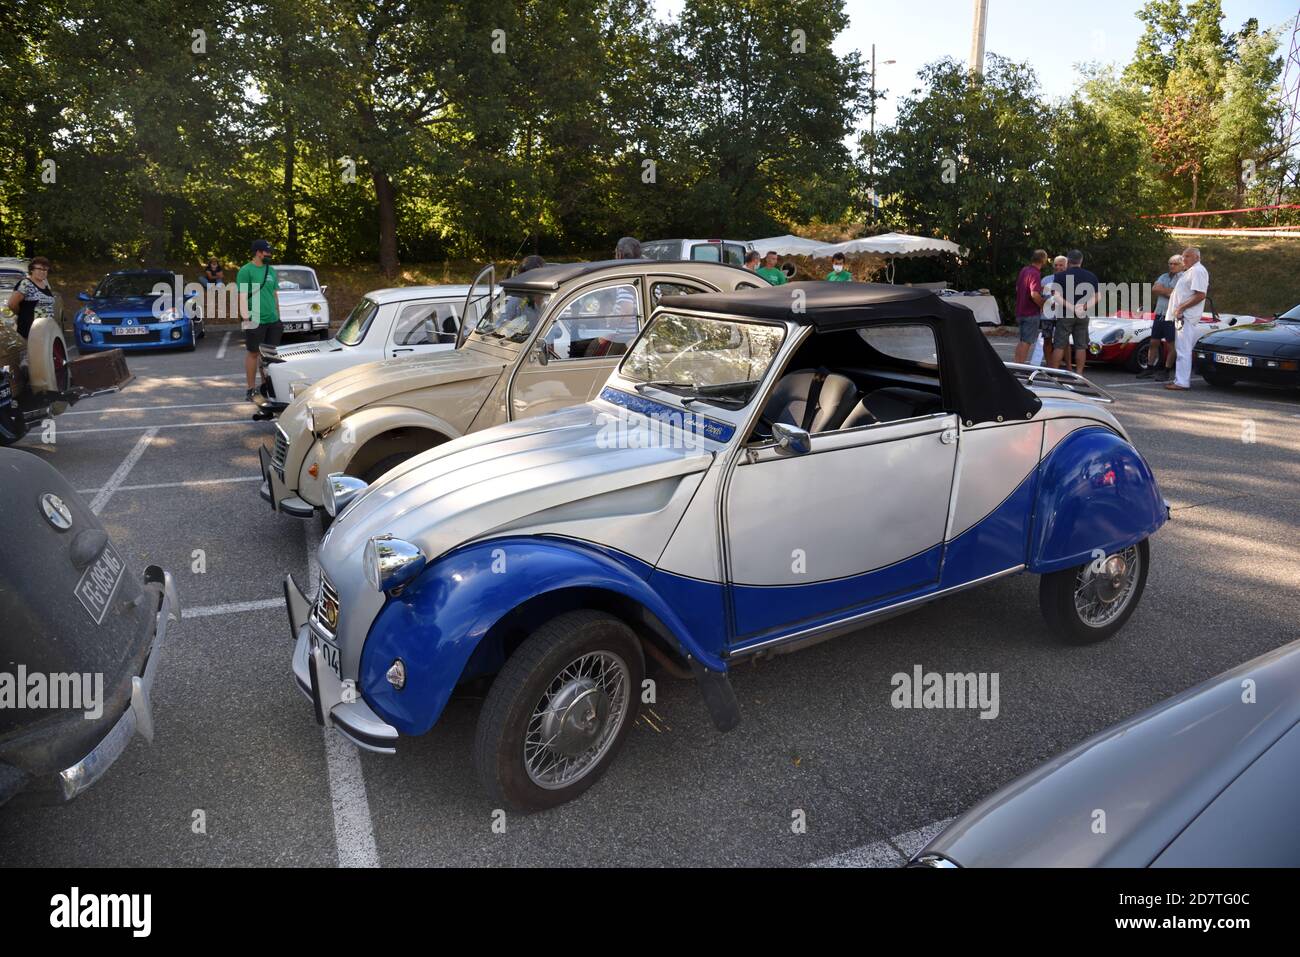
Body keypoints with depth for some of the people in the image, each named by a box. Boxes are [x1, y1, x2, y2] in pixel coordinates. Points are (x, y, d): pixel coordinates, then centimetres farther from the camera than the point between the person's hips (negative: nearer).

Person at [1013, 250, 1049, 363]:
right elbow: (1034, 294, -29)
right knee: (1026, 342, -4)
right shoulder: (1035, 274, -18)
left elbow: (1017, 288, 21)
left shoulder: (1024, 270, 8)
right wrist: (1043, 306, -13)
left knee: (1022, 341, 16)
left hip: (1020, 311, 8)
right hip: (1031, 313, -8)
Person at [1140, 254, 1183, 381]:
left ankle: (1166, 371, 6)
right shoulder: (1164, 276, 15)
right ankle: (1150, 368, 17)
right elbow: (1154, 289, -1)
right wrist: (1168, 291, -11)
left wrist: (1162, 289, -8)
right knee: (1154, 342, 9)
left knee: (1170, 345, 1)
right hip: (1159, 315, 6)